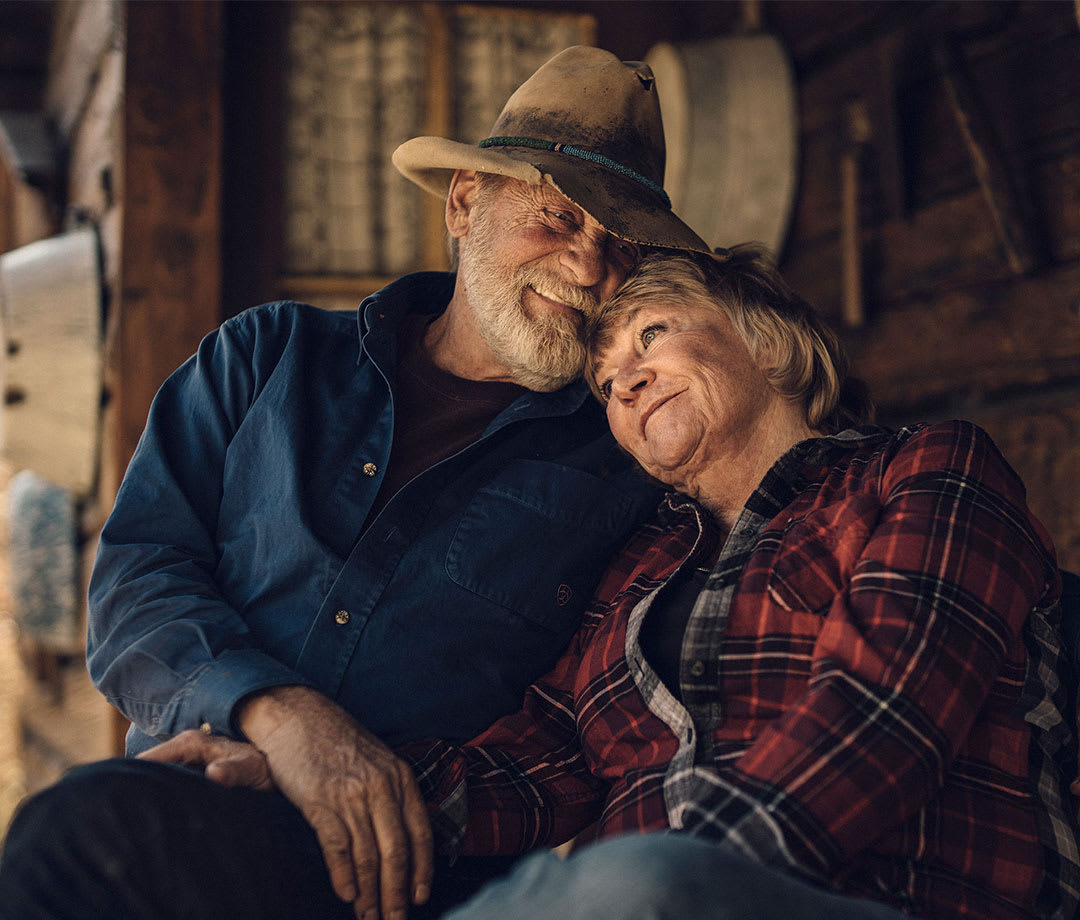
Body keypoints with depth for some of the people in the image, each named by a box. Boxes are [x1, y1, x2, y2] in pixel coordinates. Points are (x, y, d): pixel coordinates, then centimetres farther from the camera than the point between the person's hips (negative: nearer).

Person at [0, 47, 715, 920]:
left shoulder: (625, 468, 10)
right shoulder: (270, 357, 15)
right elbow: (136, 572, 4)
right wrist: (281, 713, -15)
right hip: (166, 794, 3)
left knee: (98, 825, -30)